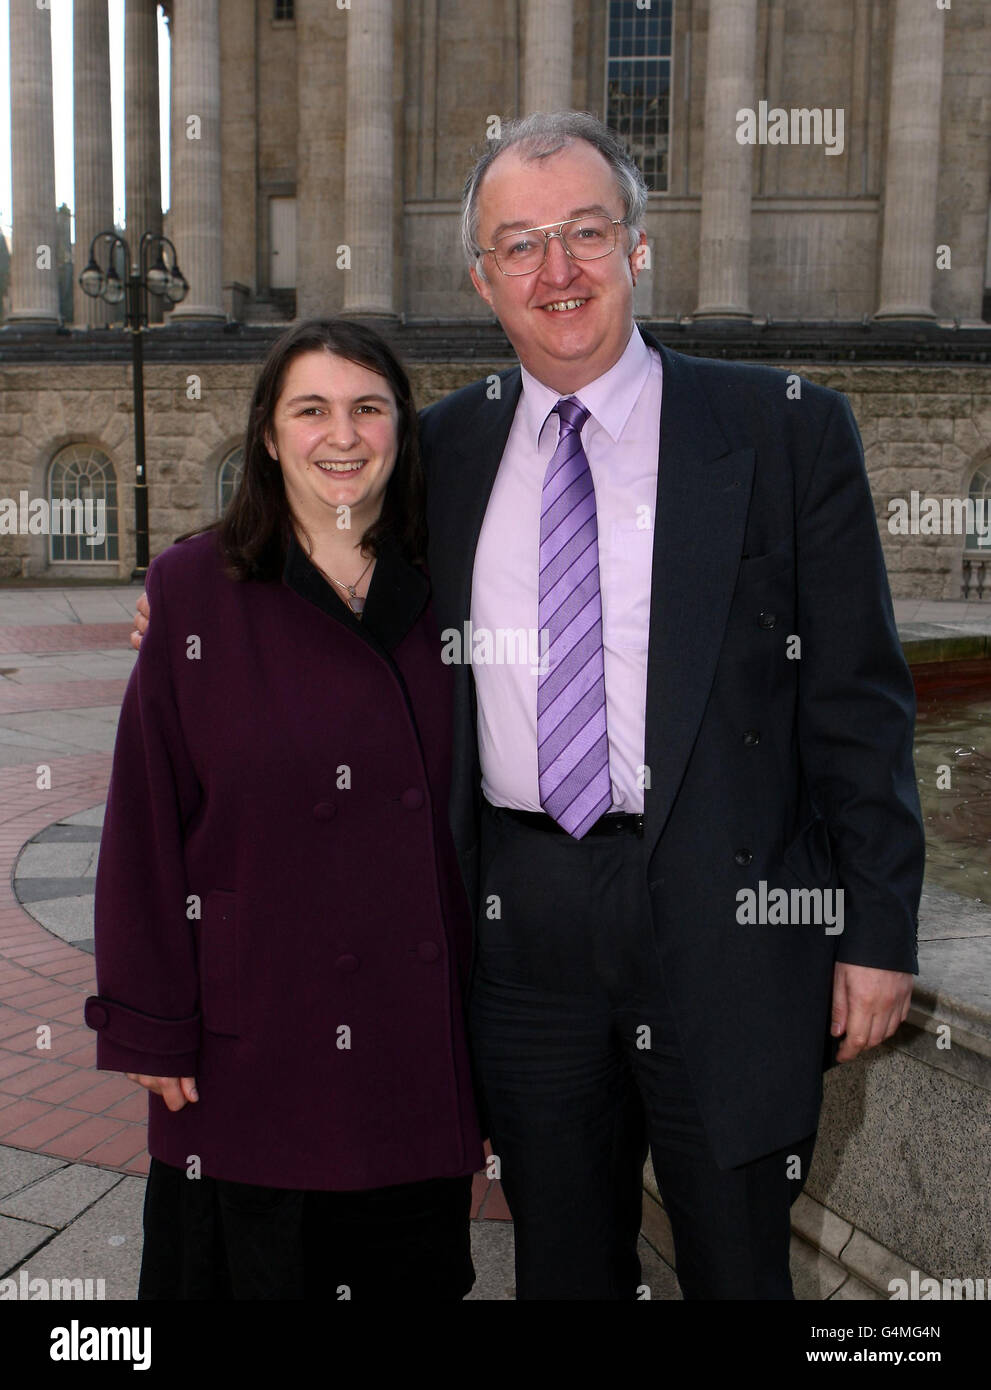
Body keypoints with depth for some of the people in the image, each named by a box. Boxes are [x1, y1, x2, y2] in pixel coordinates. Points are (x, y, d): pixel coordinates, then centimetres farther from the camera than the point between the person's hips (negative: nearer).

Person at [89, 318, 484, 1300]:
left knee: (410, 1263, 17)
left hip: (414, 1031, 3)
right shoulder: (196, 590, -6)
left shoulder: (438, 592, 3)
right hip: (253, 1027, -2)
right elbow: (146, 818, -6)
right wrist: (149, 1024, -7)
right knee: (250, 1261, 14)